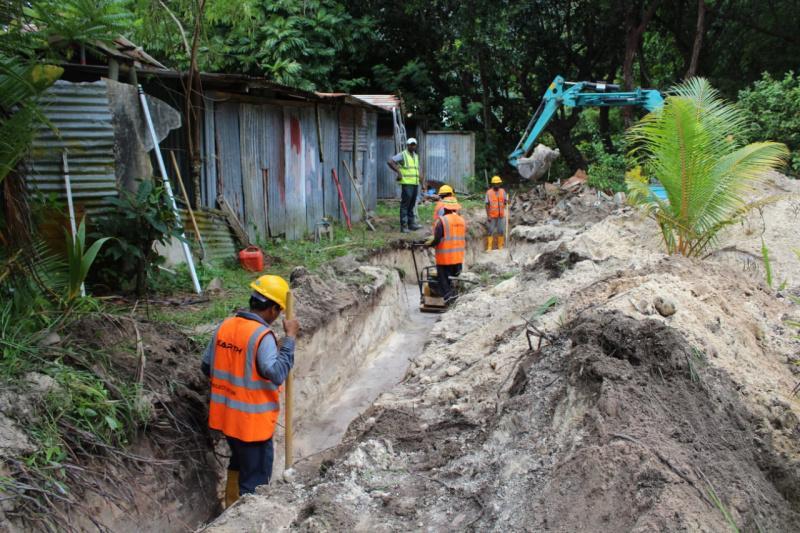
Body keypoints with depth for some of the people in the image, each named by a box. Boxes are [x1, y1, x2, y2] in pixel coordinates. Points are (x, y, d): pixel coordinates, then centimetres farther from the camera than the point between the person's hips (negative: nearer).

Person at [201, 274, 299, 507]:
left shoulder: (225, 326, 1)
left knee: (239, 462, 28)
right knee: (255, 477, 7)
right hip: (252, 420, -8)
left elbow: (207, 366, 8)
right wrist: (290, 338, -24)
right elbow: (277, 373, -30)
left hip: (225, 414, 8)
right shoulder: (262, 335, -21)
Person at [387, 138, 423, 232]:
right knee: (405, 204, -5)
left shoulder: (416, 156, 18)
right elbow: (389, 162, -14)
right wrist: (398, 172, -18)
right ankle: (404, 226, -2)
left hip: (415, 183, 7)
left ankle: (411, 223, 19)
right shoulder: (402, 155, -5)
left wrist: (420, 178, 18)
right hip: (407, 183, -7)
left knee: (412, 204, 12)